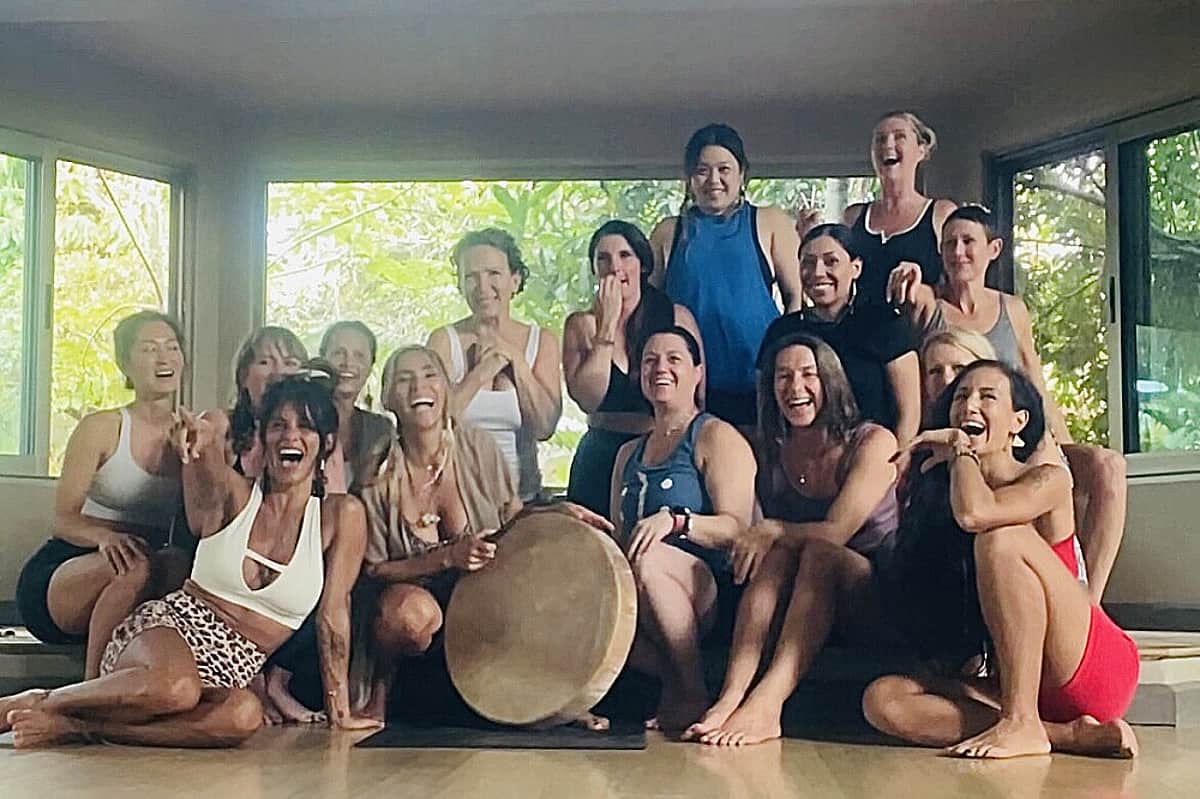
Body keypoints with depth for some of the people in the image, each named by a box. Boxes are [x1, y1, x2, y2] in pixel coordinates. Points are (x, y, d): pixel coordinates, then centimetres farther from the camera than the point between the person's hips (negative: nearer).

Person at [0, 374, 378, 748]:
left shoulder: (340, 516, 3)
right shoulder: (235, 496, 2)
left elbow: (333, 613, 3)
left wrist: (339, 707, 2)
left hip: (231, 673, 2)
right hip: (169, 627, -1)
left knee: (243, 714, -38)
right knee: (175, 687, -40)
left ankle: (75, 727, -29)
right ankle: (40, 702, -16)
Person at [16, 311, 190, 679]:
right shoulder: (101, 428, 0)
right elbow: (64, 519, -5)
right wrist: (105, 536, -28)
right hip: (66, 567, -3)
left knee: (180, 564, -33)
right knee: (135, 567, -37)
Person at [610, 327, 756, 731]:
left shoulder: (716, 436, 2)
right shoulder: (629, 453, 23)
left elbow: (736, 528, -11)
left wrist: (675, 521, -28)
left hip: (710, 592, -5)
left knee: (648, 560, -37)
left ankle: (694, 694, -20)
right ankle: (672, 682, -11)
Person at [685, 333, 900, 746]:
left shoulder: (874, 442, -7)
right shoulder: (774, 455, 9)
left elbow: (836, 532, -16)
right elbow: (762, 536, 10)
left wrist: (771, 532, -10)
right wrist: (765, 538, -10)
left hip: (878, 598, -4)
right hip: (801, 608, 4)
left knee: (818, 552, -32)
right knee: (777, 554, -26)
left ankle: (766, 704, -47)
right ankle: (731, 696, -43)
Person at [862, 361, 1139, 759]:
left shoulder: (1048, 480, -5)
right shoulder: (942, 497, 13)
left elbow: (974, 513, -27)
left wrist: (960, 449, -6)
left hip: (1094, 672, -5)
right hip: (1007, 682, 6)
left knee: (1001, 537, -24)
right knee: (883, 699, -18)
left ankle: (1023, 725, -23)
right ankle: (1069, 735, -21)